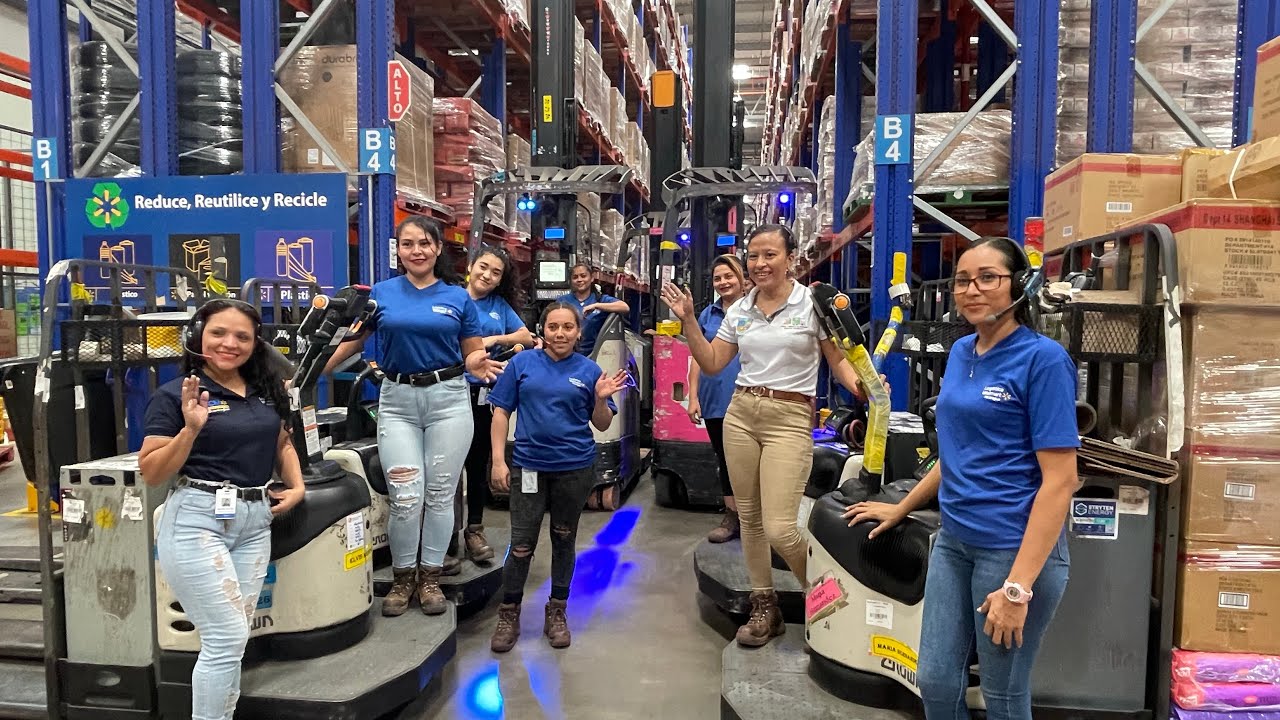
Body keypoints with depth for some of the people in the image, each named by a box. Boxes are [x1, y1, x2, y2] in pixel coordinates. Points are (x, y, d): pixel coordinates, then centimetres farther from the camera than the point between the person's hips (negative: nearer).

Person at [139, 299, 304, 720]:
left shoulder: (266, 390, 9)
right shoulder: (175, 395, -6)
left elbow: (282, 442, 25)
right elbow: (151, 474, -8)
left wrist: (296, 484, 10)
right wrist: (192, 428, -20)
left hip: (256, 521, 6)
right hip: (197, 520, -5)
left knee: (231, 638, 11)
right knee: (227, 638, -7)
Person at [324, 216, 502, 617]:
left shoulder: (458, 297, 5)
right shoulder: (381, 294, 6)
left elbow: (472, 354, 7)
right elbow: (350, 341, 8)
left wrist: (478, 365, -16)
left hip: (448, 398, 0)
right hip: (397, 400, 0)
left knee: (439, 494, 5)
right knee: (405, 497, -3)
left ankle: (431, 577, 20)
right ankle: (402, 578, 17)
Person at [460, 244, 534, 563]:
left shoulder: (500, 305, 11)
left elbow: (527, 337, 11)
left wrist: (496, 338, -5)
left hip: (483, 395, 4)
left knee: (478, 464, 13)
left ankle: (474, 529, 26)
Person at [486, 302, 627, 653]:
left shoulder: (589, 370, 1)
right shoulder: (522, 363, 0)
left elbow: (602, 425, 5)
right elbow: (501, 413, 1)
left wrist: (601, 399, -15)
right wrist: (498, 460, -5)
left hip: (575, 468, 1)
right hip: (530, 466, -1)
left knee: (564, 539, 13)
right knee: (522, 544, 2)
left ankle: (557, 613, 28)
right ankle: (508, 616, 19)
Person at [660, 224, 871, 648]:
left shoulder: (813, 303, -4)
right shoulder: (739, 310, 9)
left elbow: (838, 360, -1)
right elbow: (711, 364, 12)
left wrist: (863, 390, -20)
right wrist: (688, 321, 3)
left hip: (790, 419, -5)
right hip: (740, 414, 5)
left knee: (779, 530, -11)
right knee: (749, 518, 11)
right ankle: (764, 607, 28)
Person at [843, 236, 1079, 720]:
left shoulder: (1043, 358, -13)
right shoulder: (961, 353, 8)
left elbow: (1060, 479, -17)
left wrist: (1018, 585, -21)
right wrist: (901, 508, 22)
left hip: (1017, 548, -6)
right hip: (953, 540, 7)